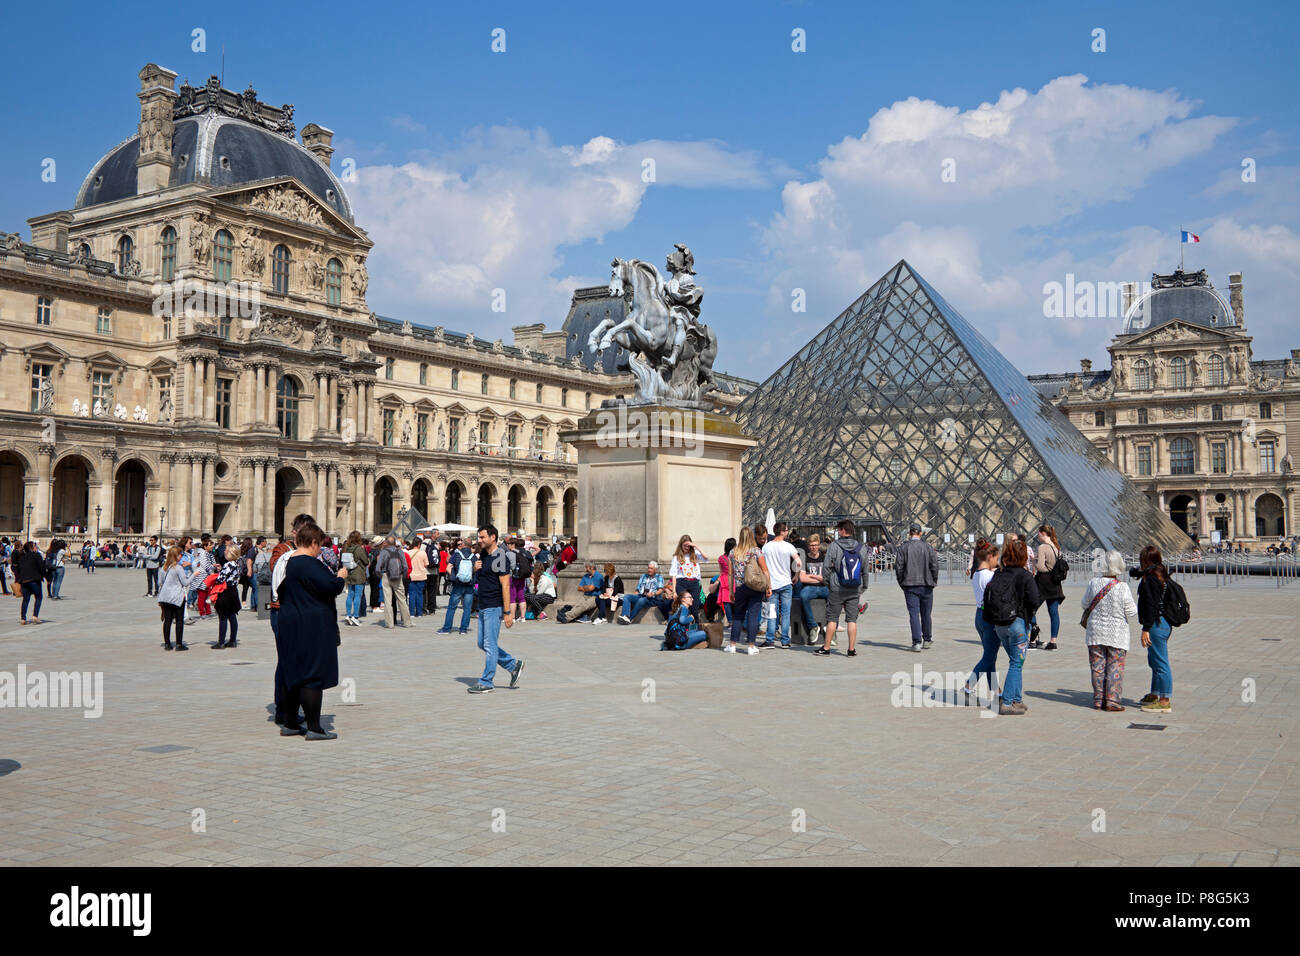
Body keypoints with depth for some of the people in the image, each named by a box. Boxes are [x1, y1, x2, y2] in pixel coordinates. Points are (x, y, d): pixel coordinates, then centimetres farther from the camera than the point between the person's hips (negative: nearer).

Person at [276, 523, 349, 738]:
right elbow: (331, 587, -26)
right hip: (312, 628, -9)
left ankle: (289, 724, 22)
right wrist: (340, 576, -4)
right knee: (314, 675, -5)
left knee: (294, 675, 15)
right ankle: (314, 728, -2)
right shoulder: (310, 564, -19)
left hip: (291, 627, 9)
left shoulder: (289, 562, 10)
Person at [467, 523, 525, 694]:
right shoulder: (483, 555, 13)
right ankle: (514, 665, 23)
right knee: (483, 644, 13)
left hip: (494, 608, -10)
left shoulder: (500, 557, -14)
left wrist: (507, 612, -20)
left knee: (490, 645, -3)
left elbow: (505, 586, -18)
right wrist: (475, 570, 2)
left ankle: (486, 683, 4)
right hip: (483, 607, 10)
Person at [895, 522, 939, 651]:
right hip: (926, 585, 1)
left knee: (914, 614, -1)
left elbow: (898, 567, -4)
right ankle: (927, 640, 25)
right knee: (926, 614, 14)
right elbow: (935, 565, -5)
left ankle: (916, 642, -8)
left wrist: (902, 583, 6)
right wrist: (934, 581, 8)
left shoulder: (903, 547, -2)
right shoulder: (928, 547, -1)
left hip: (910, 586, -1)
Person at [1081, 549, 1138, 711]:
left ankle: (1098, 700, 15)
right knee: (1115, 667, 5)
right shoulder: (1123, 588, -14)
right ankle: (1112, 701, 3)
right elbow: (1131, 612, -7)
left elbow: (1085, 604, 5)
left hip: (1096, 633, 2)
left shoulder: (1093, 584, -8)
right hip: (1117, 634, -2)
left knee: (1098, 666, 10)